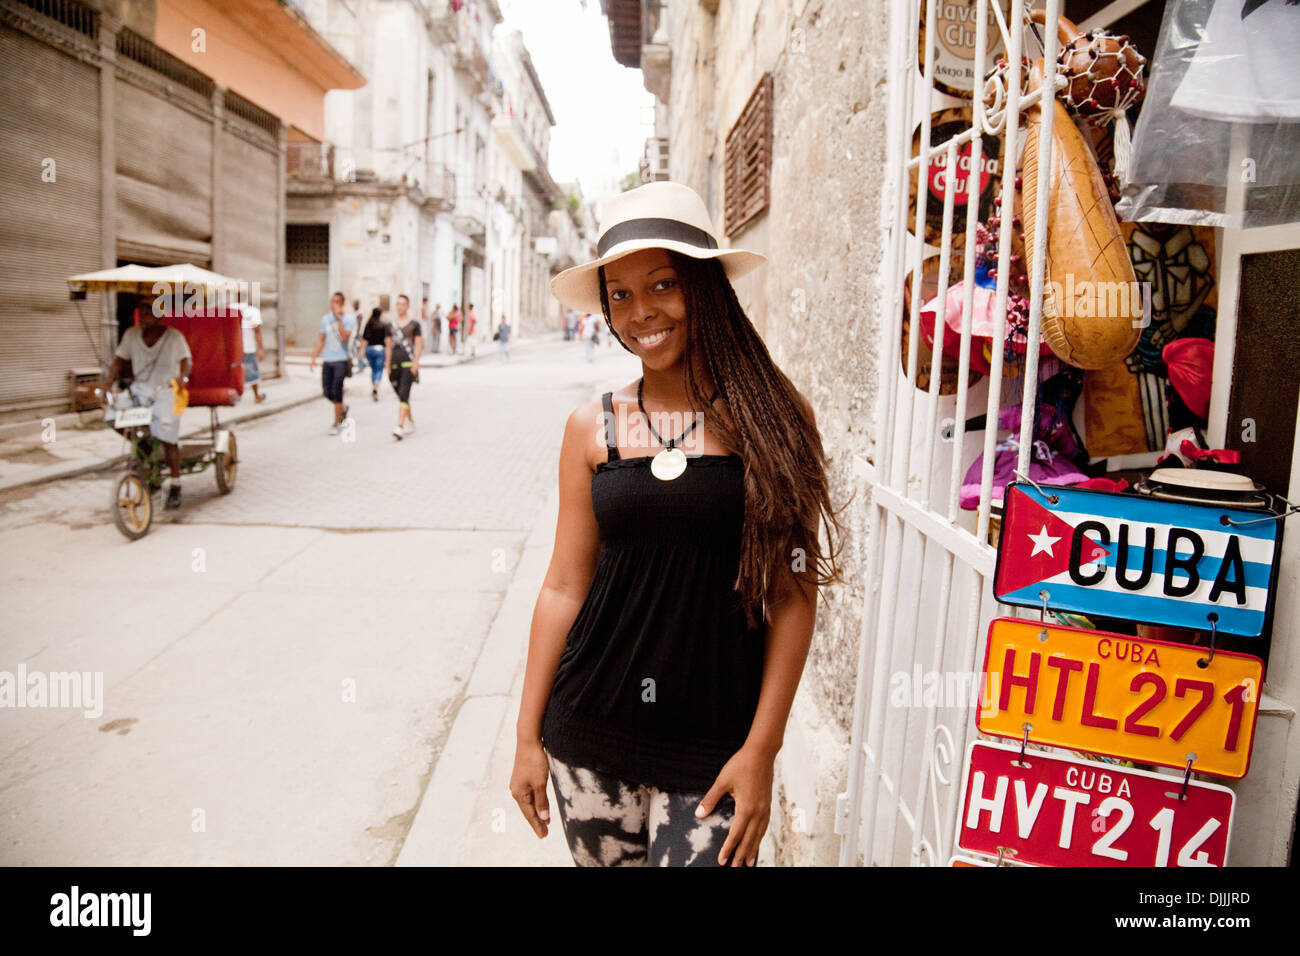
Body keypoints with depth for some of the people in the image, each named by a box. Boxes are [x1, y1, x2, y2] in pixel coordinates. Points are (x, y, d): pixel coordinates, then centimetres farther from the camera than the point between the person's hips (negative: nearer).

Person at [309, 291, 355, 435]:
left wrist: (338, 318, -17)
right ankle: (343, 408, 32)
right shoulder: (325, 318, 10)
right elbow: (321, 340, 16)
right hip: (327, 360, 5)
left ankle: (336, 423, 3)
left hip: (341, 360, -5)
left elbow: (344, 337, -19)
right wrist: (313, 357, 12)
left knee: (336, 391, -8)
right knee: (327, 392, 3)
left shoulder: (349, 319, -4)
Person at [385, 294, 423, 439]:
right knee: (401, 396, 12)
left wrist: (415, 363, -12)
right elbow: (388, 346, 14)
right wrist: (388, 366, 9)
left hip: (408, 363, -5)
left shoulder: (414, 323, 0)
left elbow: (419, 344, -4)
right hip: (395, 364, 5)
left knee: (403, 395, -16)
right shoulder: (391, 325, 12)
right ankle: (410, 422, 29)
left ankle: (400, 427, -21)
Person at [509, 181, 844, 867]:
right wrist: (528, 734, 6)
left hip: (714, 744, -2)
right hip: (590, 736, 2)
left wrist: (762, 748, -8)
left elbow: (793, 594, -5)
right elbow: (564, 587, 4)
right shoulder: (592, 428, -1)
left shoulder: (771, 419, -6)